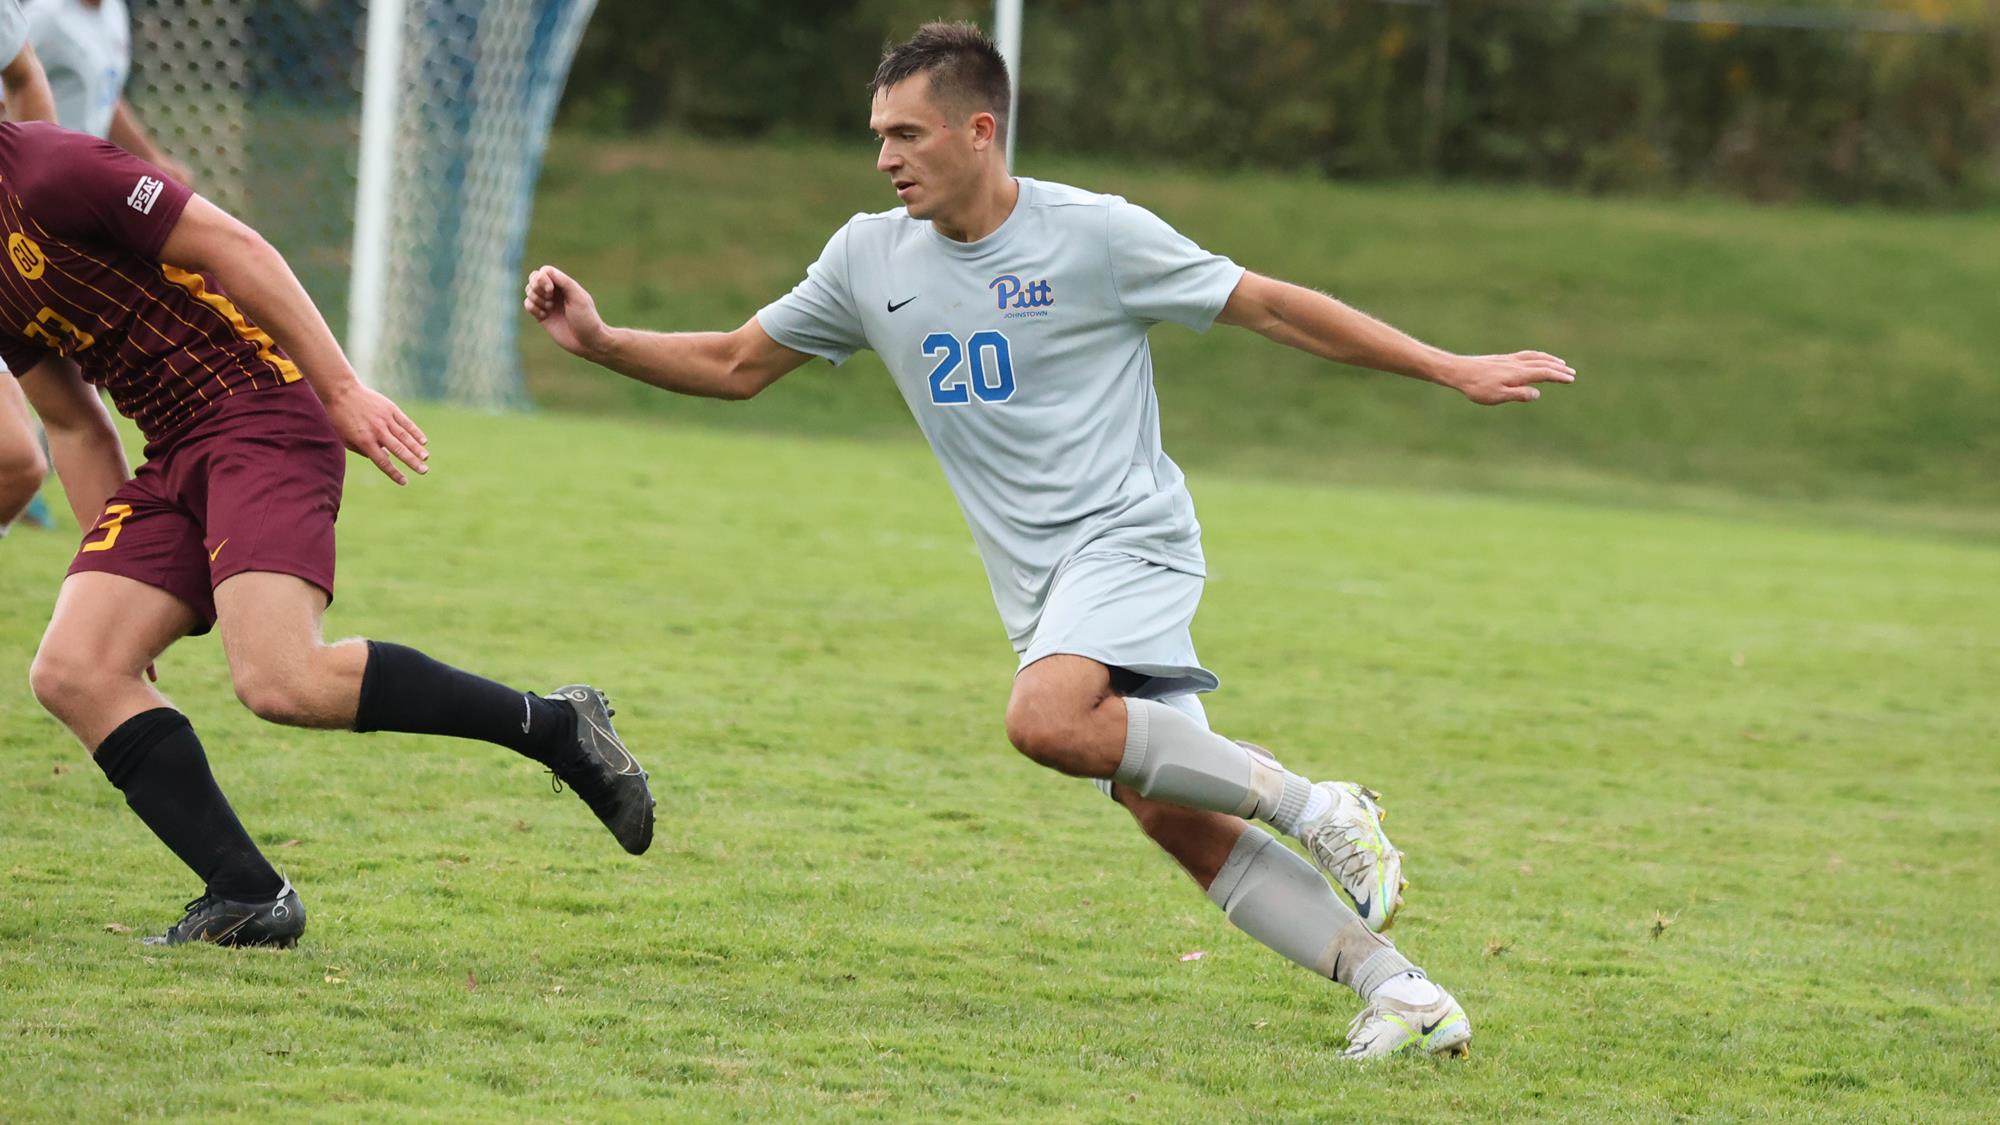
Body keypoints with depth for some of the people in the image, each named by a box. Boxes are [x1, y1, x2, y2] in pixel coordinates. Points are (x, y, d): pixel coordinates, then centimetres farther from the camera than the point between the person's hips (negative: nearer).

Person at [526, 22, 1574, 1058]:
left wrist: (1451, 370, -3)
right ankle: (1397, 990, -1)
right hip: (1038, 581, 6)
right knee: (1175, 817, -4)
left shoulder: (1095, 234, -9)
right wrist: (598, 340, 1)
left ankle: (1314, 807, -20)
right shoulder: (871, 258, 6)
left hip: (1126, 535, -6)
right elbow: (736, 365, 16)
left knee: (1047, 719, -32)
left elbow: (1269, 307, -3)